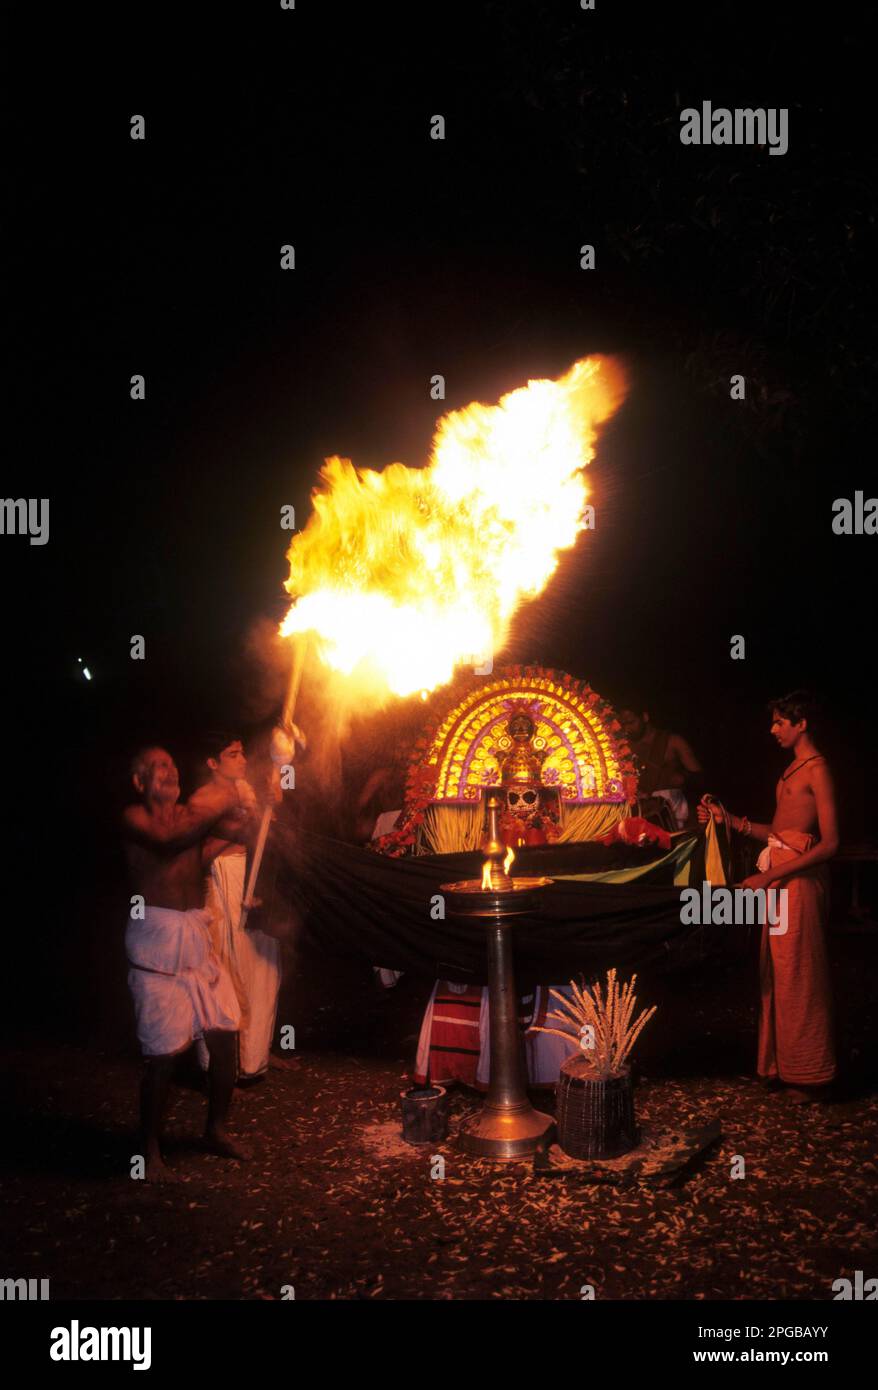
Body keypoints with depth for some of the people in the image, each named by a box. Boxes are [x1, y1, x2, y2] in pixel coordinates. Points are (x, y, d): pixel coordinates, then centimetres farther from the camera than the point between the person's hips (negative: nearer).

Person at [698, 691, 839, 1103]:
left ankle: (810, 1075, 10)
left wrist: (769, 876, -18)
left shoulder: (817, 769, -11)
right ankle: (783, 1065, 21)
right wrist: (729, 819, 12)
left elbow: (829, 843, -17)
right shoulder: (792, 769, 16)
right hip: (778, 877, 9)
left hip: (800, 879, -9)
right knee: (778, 973, 12)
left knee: (800, 975, -1)